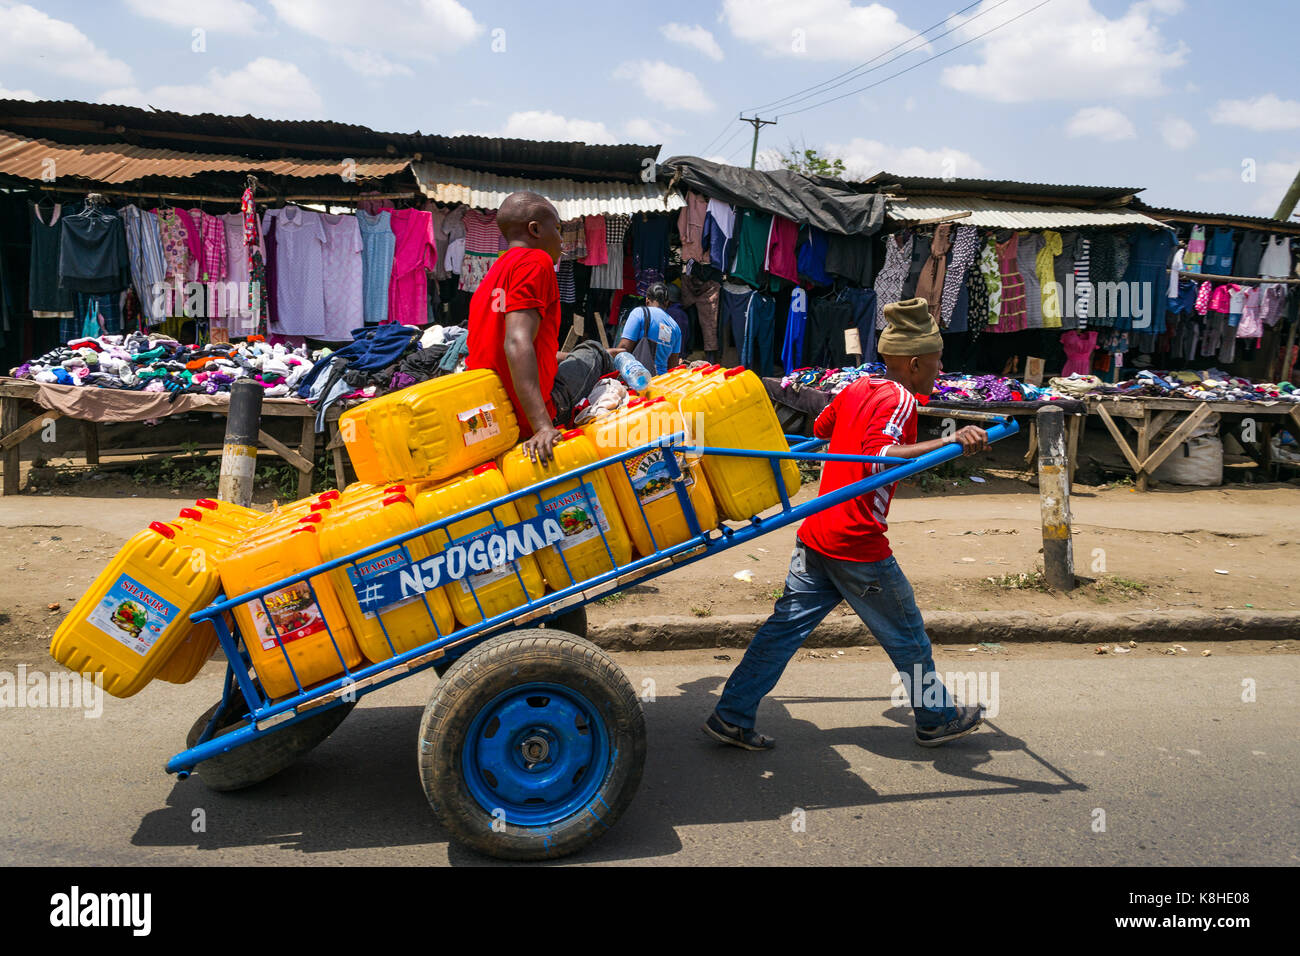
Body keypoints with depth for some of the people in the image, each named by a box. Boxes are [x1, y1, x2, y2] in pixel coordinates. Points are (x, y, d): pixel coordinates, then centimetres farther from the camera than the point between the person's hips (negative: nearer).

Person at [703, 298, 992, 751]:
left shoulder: (855, 389, 10)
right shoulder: (900, 400, -13)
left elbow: (819, 429, 28)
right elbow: (879, 458, -30)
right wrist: (951, 442, -37)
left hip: (816, 535, 8)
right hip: (858, 544, -8)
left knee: (786, 625, 11)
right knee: (906, 635, 12)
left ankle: (731, 716, 12)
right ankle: (936, 719, 31)